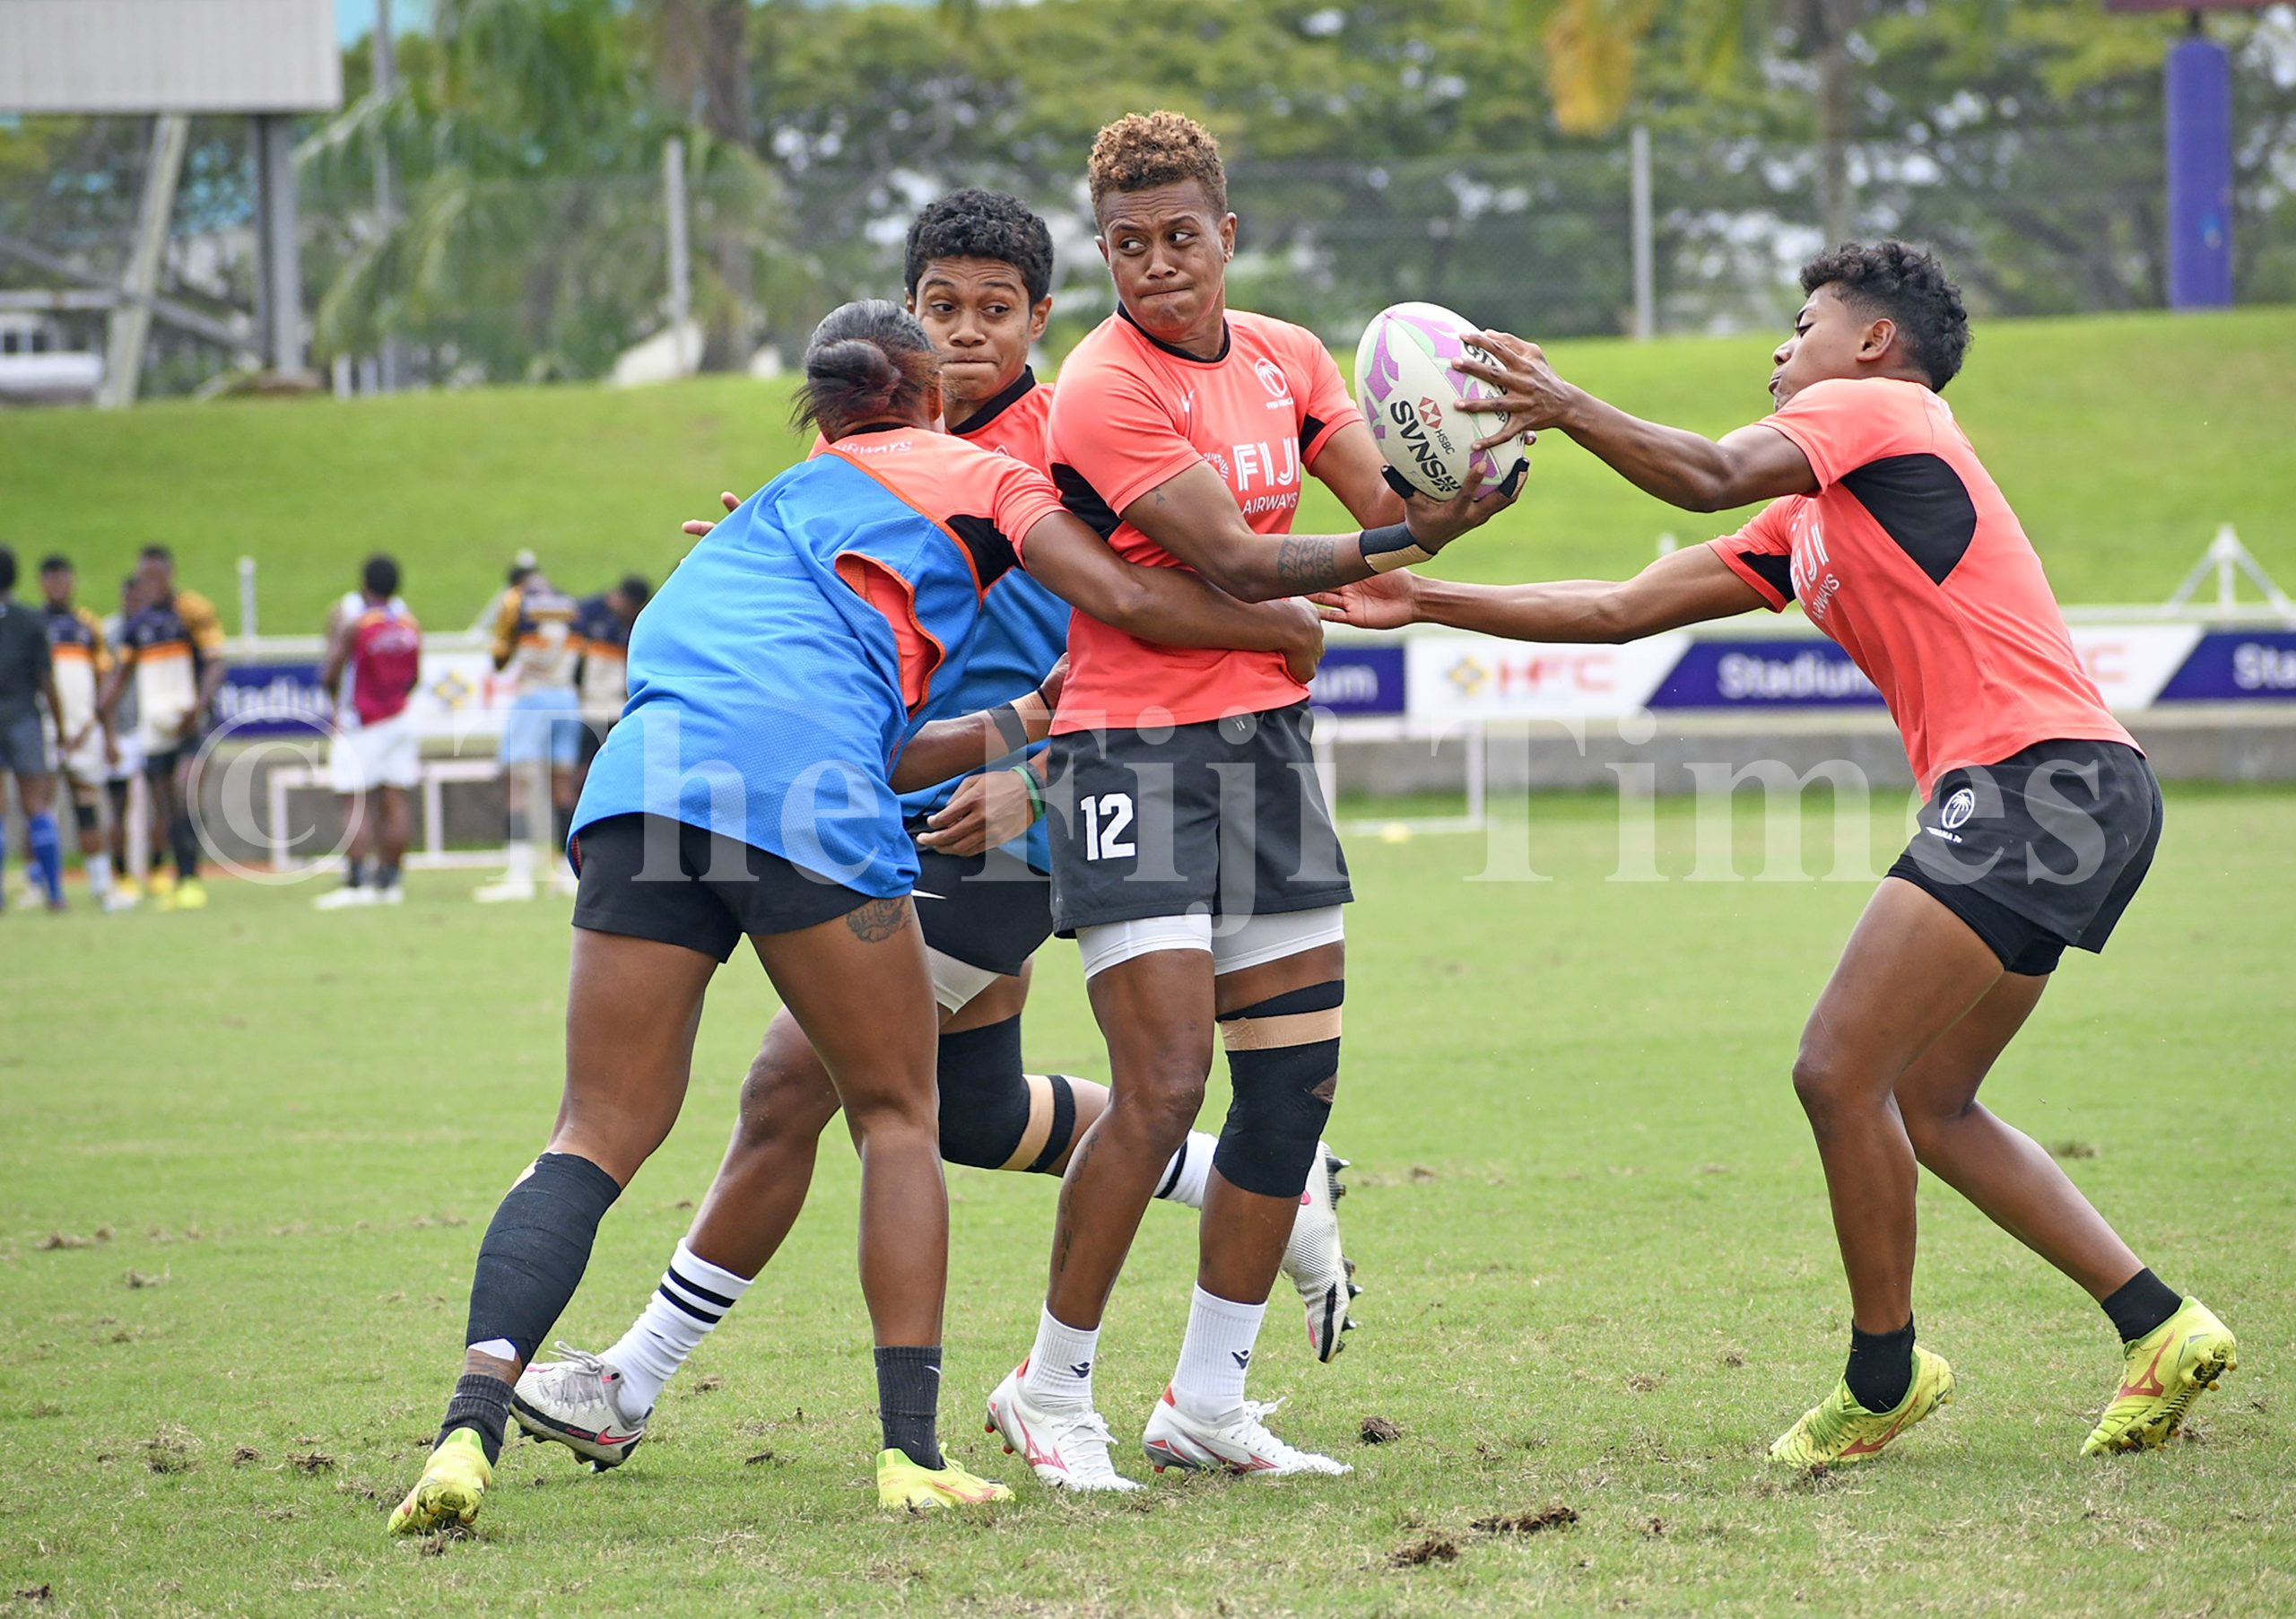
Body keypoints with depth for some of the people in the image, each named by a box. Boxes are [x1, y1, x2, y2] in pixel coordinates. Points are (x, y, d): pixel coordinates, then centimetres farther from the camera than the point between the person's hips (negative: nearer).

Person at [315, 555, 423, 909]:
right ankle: (389, 881, 8)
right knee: (393, 803, 6)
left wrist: (333, 639, 4)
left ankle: (355, 883, -12)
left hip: (361, 727, -6)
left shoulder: (353, 626, -15)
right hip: (400, 721, 6)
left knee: (354, 805, -5)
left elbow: (329, 678, -13)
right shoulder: (410, 624, 3)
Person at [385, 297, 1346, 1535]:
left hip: (644, 773, 5)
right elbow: (1125, 597, 10)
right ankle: (913, 1450, 2)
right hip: (802, 793, -5)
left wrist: (1020, 724, 49)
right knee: (897, 1116, 11)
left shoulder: (784, 504, 39)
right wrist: (1283, 625, 24)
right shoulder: (978, 473, 22)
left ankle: (470, 1428, -14)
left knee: (599, 1134, 5)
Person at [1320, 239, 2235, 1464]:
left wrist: (1566, 407, -21)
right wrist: (1427, 602, 27)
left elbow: (1712, 475, -17)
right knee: (1924, 1106, 14)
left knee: (1840, 1072, -10)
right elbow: (1621, 609, 28)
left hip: (2043, 777, -10)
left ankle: (1884, 1376, 2)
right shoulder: (1807, 524, 27)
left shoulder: (1880, 407, 1)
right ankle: (2159, 1327, 13)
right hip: (2044, 802, 10)